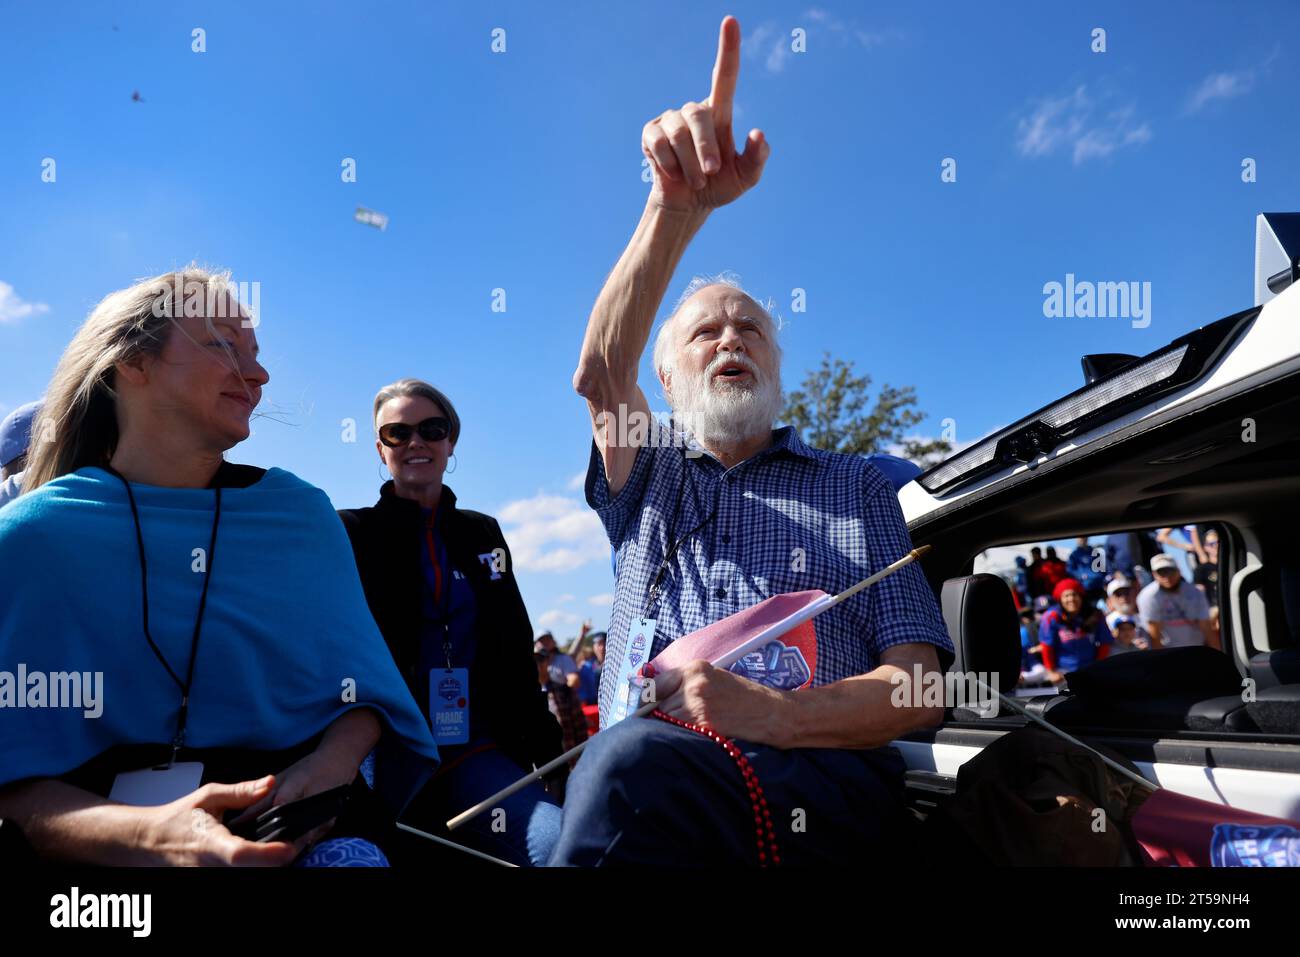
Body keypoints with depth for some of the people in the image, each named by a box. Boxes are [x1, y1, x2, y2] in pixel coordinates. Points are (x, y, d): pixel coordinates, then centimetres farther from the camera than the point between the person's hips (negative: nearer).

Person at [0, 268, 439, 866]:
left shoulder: (302, 514, 8)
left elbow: (362, 688, 9)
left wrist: (329, 764, -14)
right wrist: (144, 835, -24)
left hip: (294, 826, 1)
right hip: (97, 832, 0)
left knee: (351, 851, -30)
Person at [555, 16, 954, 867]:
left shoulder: (858, 487, 18)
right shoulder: (649, 479, 22)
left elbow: (919, 690, 6)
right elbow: (601, 373, -1)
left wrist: (772, 715, -16)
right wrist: (676, 207, -19)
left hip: (824, 777, -2)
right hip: (643, 774, 2)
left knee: (634, 766, -36)